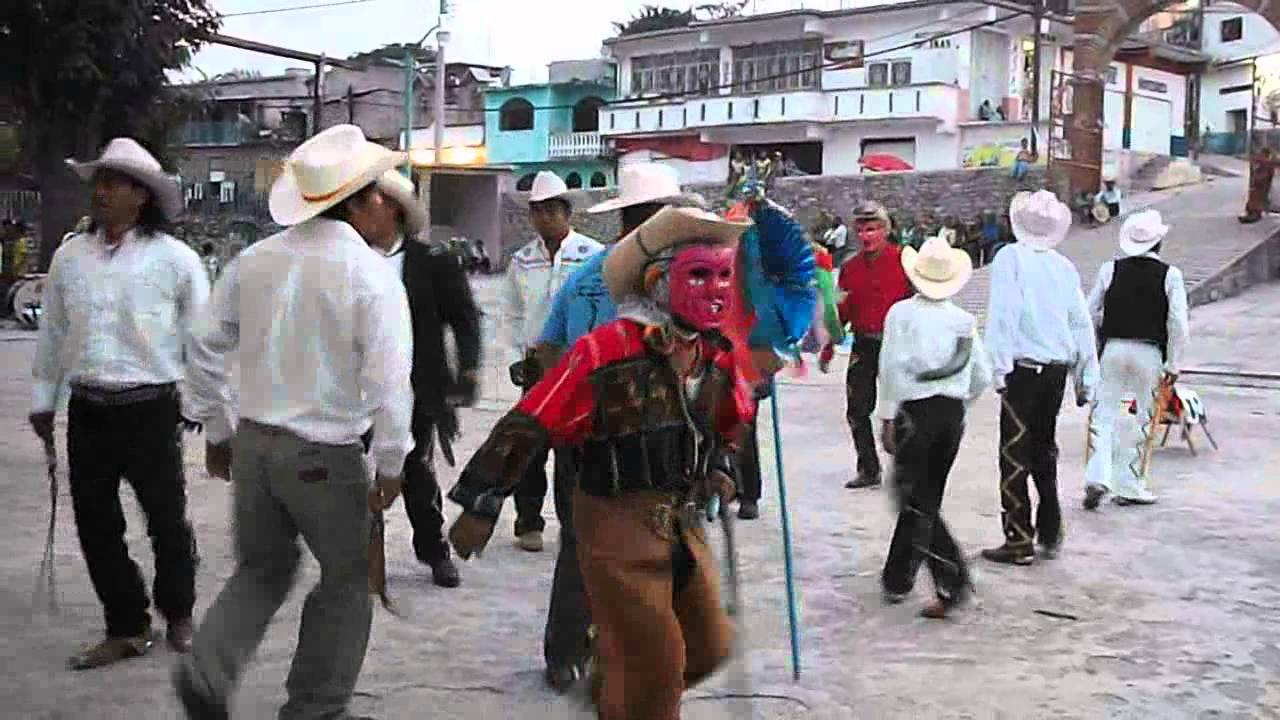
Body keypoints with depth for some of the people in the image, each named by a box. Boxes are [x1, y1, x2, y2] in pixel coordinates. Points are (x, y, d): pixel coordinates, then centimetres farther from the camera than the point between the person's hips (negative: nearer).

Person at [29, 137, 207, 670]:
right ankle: (127, 629, 23)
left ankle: (178, 616, 30)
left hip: (151, 410, -4)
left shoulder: (175, 259, -6)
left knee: (167, 520, 7)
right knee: (95, 523, 8)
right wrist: (42, 400, 17)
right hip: (87, 411, 4)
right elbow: (51, 333, 15)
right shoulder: (70, 257, 6)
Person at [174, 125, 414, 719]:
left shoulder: (255, 260, 0)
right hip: (326, 456, -5)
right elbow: (389, 380, -20)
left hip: (254, 442, 5)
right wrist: (390, 465, -8)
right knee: (346, 581, 15)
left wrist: (217, 430, 17)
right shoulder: (371, 274, -15)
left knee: (262, 568, 24)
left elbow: (205, 348, 6)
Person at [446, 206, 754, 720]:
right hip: (619, 523, -7)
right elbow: (529, 426, -16)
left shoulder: (718, 355, 3)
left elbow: (730, 427, 26)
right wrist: (480, 505, -14)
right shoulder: (608, 348, -18)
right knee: (651, 665, 0)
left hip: (684, 520, 7)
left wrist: (721, 468, 8)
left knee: (708, 647, 16)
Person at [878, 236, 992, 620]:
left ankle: (953, 580, -14)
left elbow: (893, 367, -11)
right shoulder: (964, 320, 8)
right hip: (953, 414, 5)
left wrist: (888, 418, -7)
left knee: (916, 500, 0)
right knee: (925, 499, 14)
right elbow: (982, 376, 9)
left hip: (916, 411, -5)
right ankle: (897, 580, 25)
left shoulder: (902, 313, -5)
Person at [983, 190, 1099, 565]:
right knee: (1044, 447, 19)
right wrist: (1087, 379, 16)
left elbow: (1004, 313, -14)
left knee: (1016, 452, 0)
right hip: (1058, 367, 5)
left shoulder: (1010, 257, -6)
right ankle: (1050, 532, 23)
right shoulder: (1065, 267, 9)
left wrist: (1000, 366, -13)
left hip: (1023, 367, -5)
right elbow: (1081, 323, 10)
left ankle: (1019, 541, 0)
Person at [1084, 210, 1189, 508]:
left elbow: (1090, 313, 4)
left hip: (1113, 349, 1)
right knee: (1140, 418, 9)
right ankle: (1128, 487, 15)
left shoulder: (1111, 270, 0)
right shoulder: (1170, 275, -5)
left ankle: (1097, 478, -7)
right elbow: (1179, 325, -6)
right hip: (1149, 353, -1)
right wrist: (1173, 364, 2)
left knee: (1104, 413, 7)